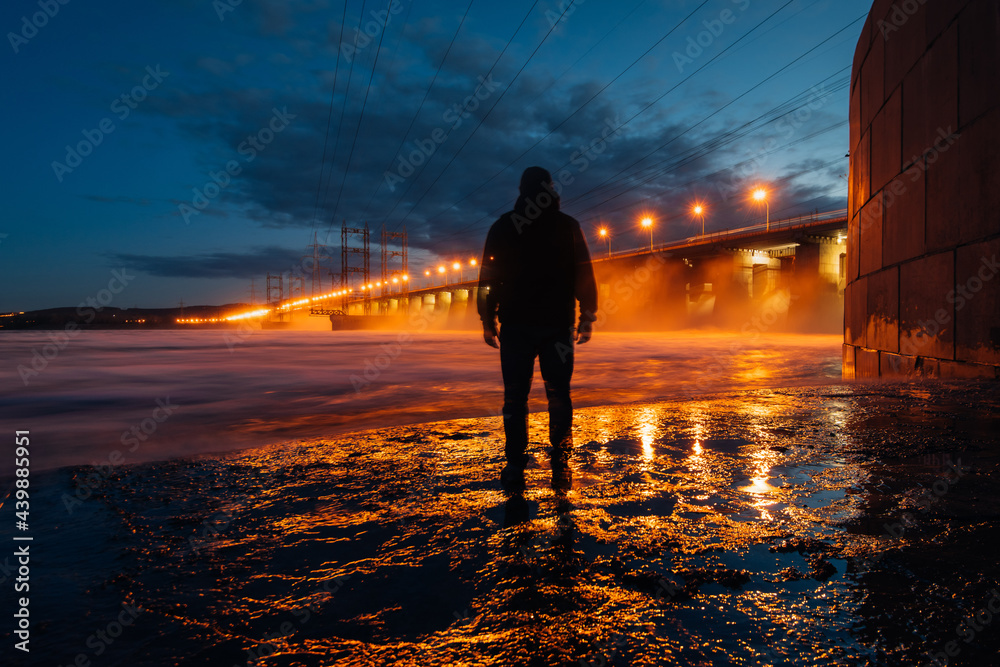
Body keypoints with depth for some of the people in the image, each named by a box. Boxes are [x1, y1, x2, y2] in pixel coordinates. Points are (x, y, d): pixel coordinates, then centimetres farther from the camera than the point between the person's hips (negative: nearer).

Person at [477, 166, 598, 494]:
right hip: (557, 325, 0)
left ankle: (515, 467, 7)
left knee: (515, 397, 6)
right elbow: (584, 275, 1)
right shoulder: (567, 226, 4)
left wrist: (488, 321, 8)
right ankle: (560, 467, 5)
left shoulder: (502, 227, 5)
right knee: (558, 396, 6)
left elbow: (488, 278, 3)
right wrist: (587, 317, 7)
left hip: (515, 325, 0)